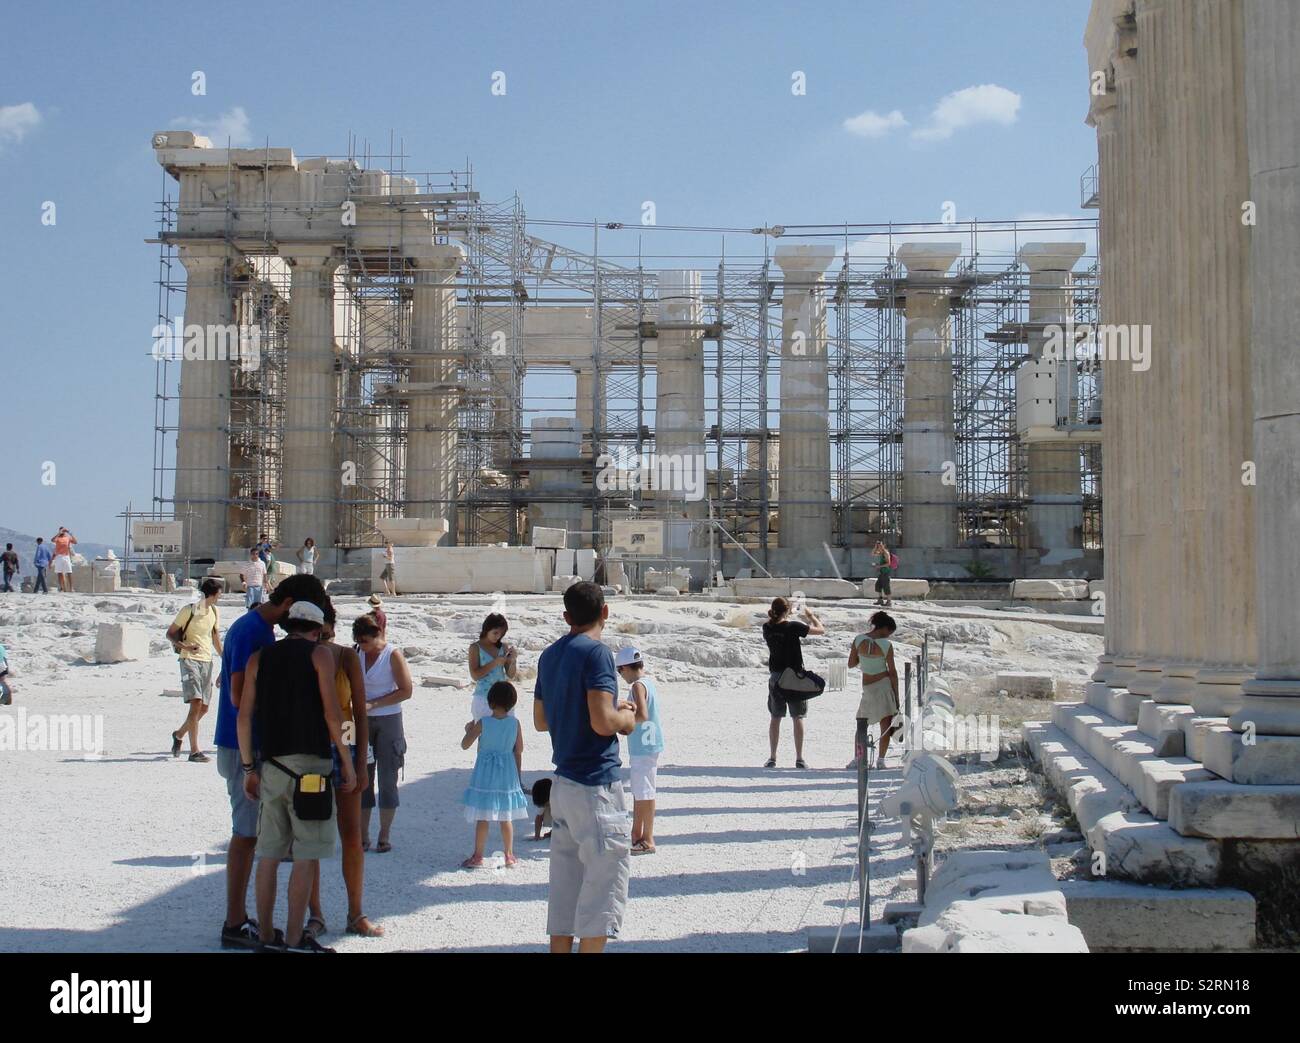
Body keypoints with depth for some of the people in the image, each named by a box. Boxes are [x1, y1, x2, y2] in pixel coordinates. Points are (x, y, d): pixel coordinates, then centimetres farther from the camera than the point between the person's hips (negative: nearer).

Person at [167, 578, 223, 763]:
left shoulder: (215, 612, 11)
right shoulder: (189, 610, -8)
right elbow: (170, 633, -4)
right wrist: (185, 646, -21)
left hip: (207, 661, 7)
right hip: (190, 660, -7)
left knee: (204, 707, 7)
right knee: (196, 703, -16)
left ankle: (179, 734, 32)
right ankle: (194, 751, -13)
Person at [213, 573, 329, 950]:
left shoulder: (261, 628, 13)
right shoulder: (251, 631, -18)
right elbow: (240, 697, -22)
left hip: (252, 746, 10)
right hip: (244, 746, -10)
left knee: (249, 834, 14)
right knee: (246, 834, -4)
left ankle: (239, 917, 21)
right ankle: (234, 926, 2)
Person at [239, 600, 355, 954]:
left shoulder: (259, 657, 13)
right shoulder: (320, 654, 2)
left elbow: (244, 716, 7)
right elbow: (331, 712, -6)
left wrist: (248, 767, 13)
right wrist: (346, 762, 1)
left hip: (271, 764, 5)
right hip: (309, 763, -5)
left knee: (269, 854, 10)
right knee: (307, 855, -2)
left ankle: (266, 935, 14)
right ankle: (294, 939, -3)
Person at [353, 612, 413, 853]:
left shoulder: (393, 655, -9)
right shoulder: (357, 655, 4)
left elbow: (405, 691, -11)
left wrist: (373, 704, -16)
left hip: (388, 721, -4)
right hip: (362, 722, 4)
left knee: (387, 779, 2)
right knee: (362, 779, 4)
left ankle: (385, 835, 11)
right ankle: (362, 836, 10)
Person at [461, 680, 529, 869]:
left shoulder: (482, 723, -13)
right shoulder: (515, 724, -6)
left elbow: (464, 745, -5)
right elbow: (518, 752, 0)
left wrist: (469, 729, 14)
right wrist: (517, 775, 13)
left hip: (485, 774, -2)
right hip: (507, 775, 2)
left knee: (482, 818, 5)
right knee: (506, 818, 12)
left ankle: (478, 857, 9)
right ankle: (509, 856, 18)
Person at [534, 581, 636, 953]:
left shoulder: (550, 655, 12)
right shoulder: (596, 652, -14)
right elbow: (603, 722, -23)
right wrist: (627, 718, -2)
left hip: (562, 782, 8)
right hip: (596, 785, -8)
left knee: (565, 886, 12)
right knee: (605, 883, -2)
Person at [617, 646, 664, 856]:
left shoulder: (638, 686, -17)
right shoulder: (650, 681, 11)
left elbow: (642, 715, -28)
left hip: (643, 748, -10)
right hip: (645, 746, 10)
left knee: (644, 793, -3)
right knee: (638, 792, 18)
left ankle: (648, 841, 2)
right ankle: (636, 835, 28)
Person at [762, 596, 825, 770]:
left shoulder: (767, 628, -2)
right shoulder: (793, 626, -15)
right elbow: (821, 630, -8)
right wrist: (810, 615, 7)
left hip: (775, 676, 4)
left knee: (775, 718, 12)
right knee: (797, 718, 5)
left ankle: (772, 758, 13)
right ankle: (799, 759, 5)